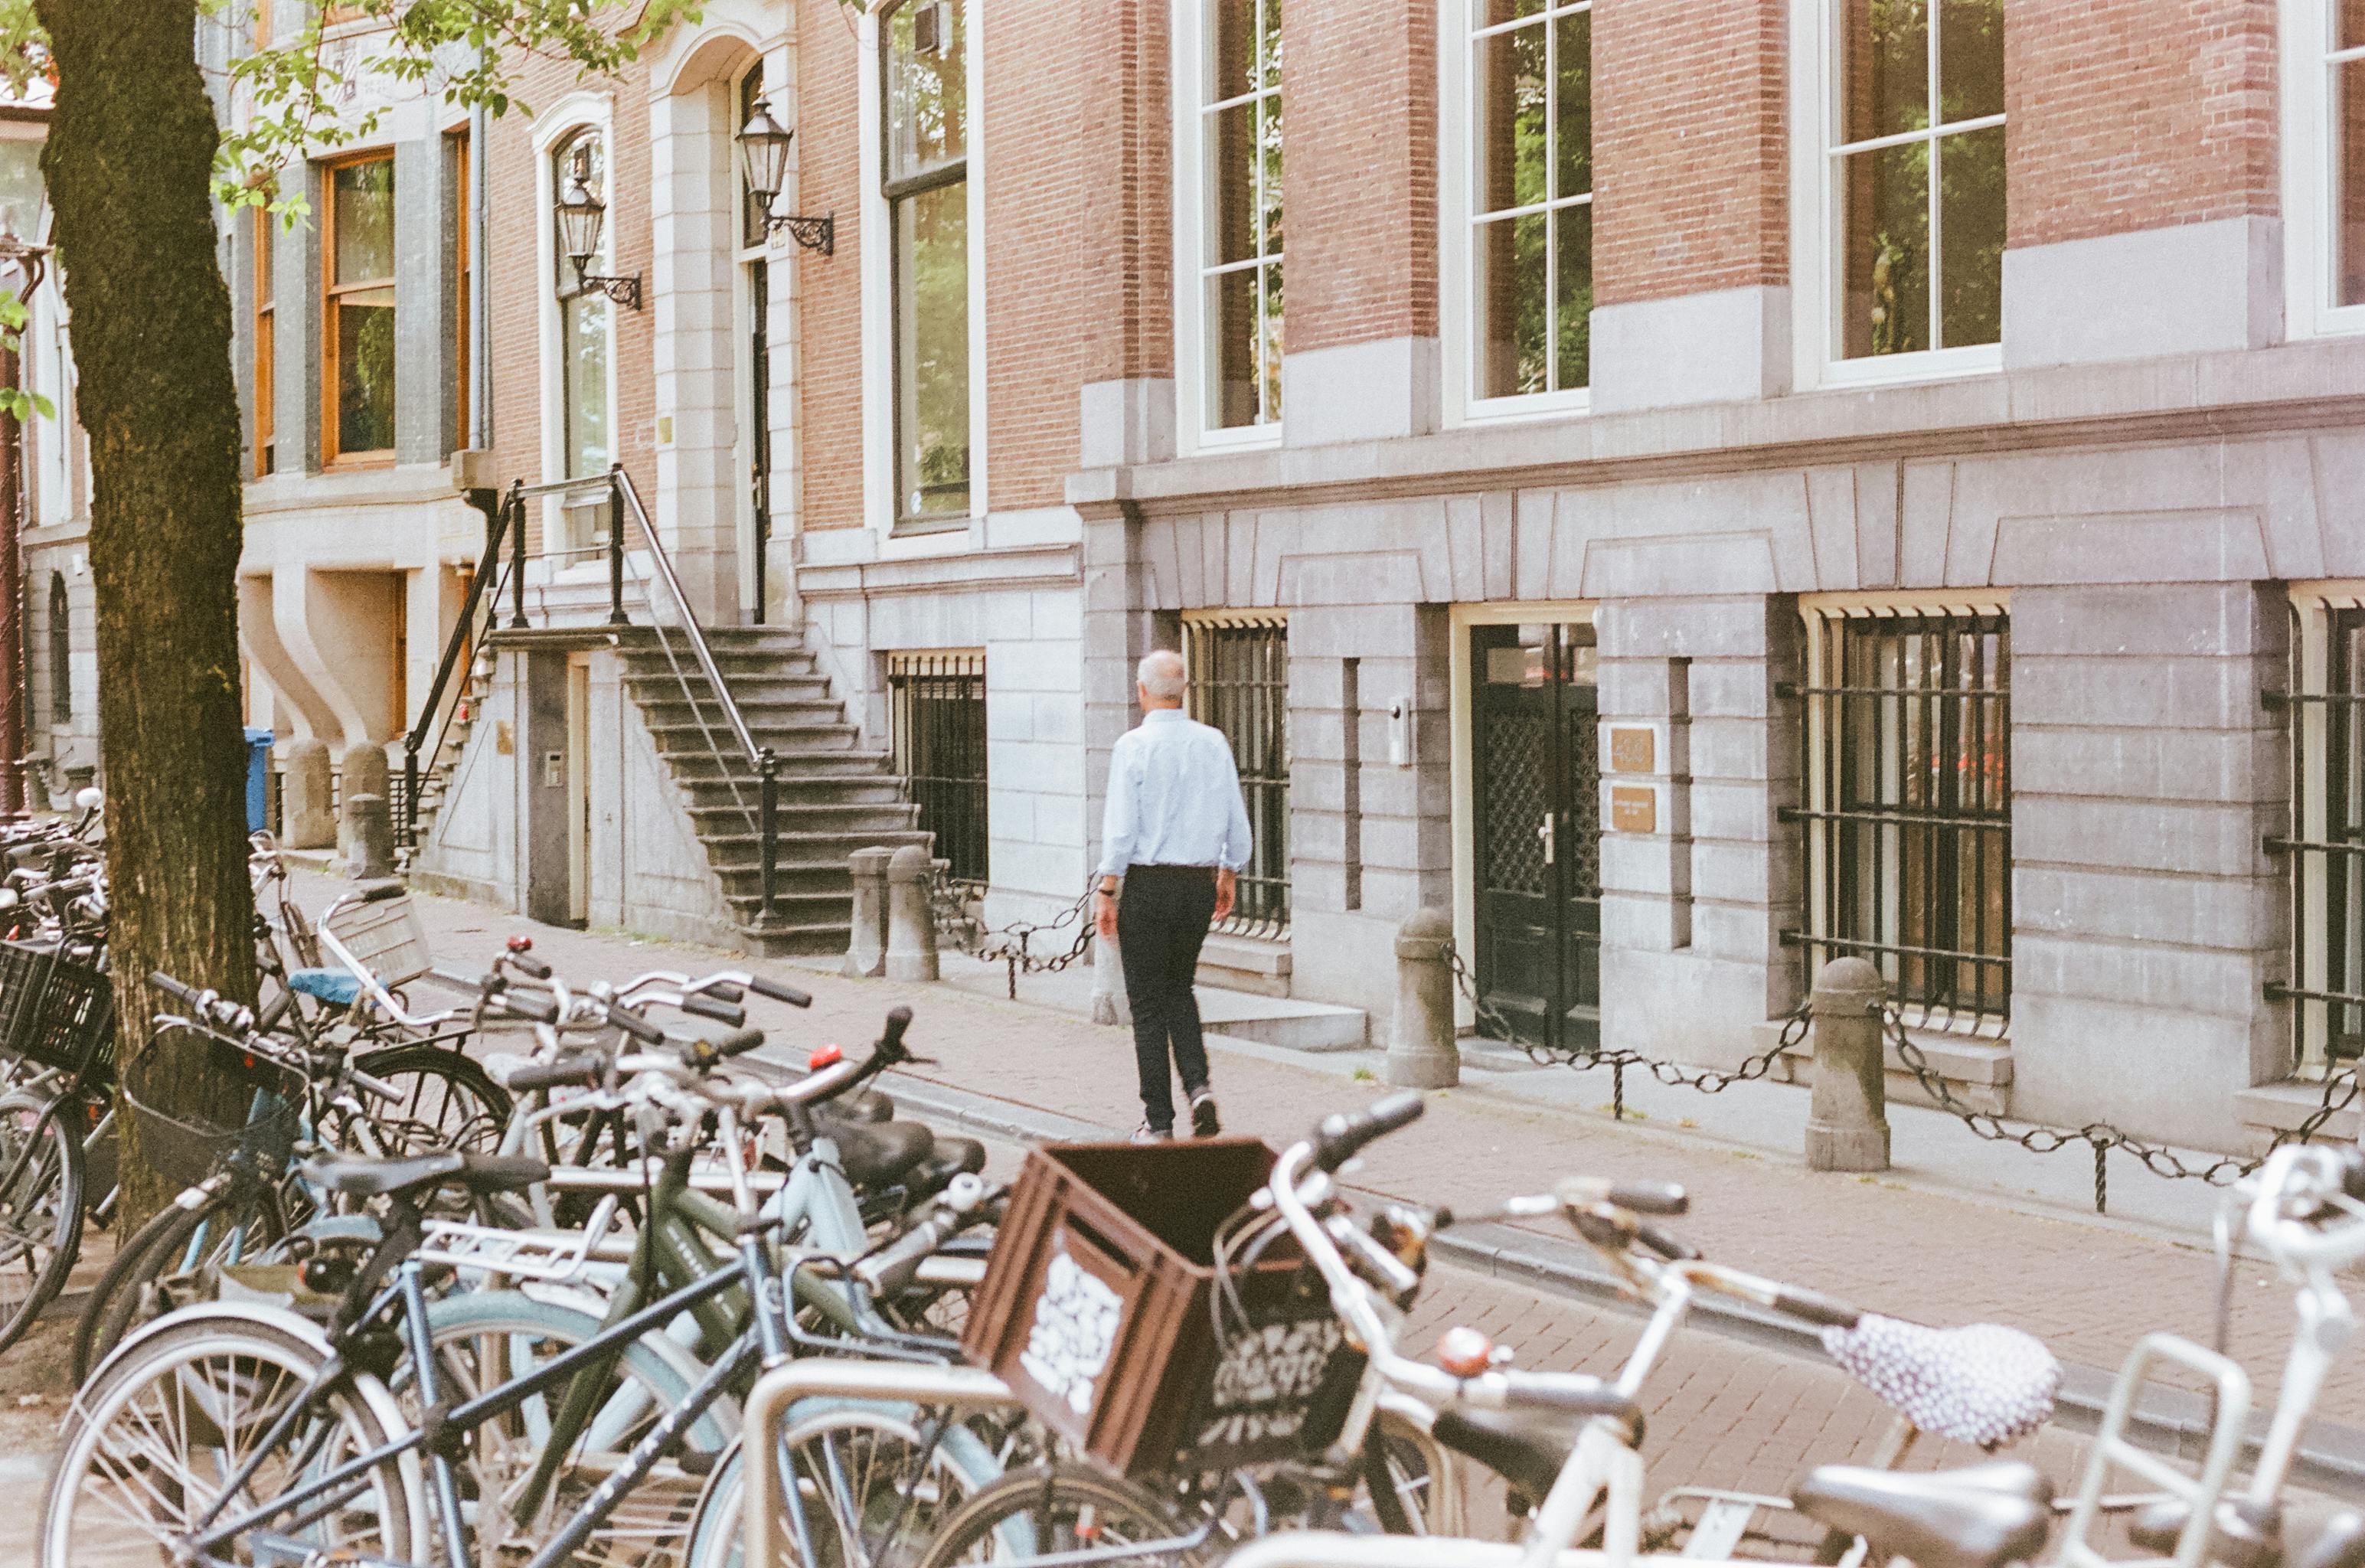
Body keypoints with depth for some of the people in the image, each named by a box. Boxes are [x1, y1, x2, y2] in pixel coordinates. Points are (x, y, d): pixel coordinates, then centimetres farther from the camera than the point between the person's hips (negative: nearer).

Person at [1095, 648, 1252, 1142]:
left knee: (1148, 1002, 4)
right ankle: (1199, 1086, 0)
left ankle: (1159, 1121, 5)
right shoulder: (1213, 742, 3)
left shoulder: (1134, 745, -10)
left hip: (1148, 883, -4)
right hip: (1201, 882, 4)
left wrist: (1107, 891, -6)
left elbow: (1121, 827, -13)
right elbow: (1236, 819, 6)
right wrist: (1229, 873, 20)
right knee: (1179, 990, 20)